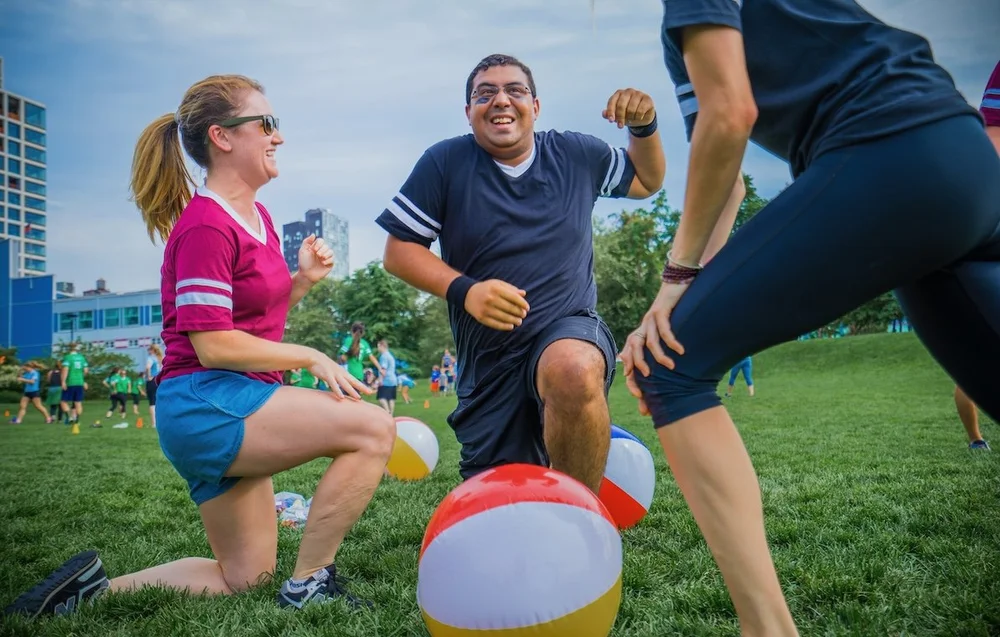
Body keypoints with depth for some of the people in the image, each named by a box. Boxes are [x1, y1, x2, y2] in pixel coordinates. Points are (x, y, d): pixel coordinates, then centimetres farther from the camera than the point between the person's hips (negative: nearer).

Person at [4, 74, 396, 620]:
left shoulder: (258, 216, 14)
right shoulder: (205, 224, -15)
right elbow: (213, 345, -20)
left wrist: (302, 280, 4)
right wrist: (311, 358, -13)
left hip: (237, 403, 10)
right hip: (205, 403, -10)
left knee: (244, 577, 15)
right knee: (372, 428, -23)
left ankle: (96, 586, 22)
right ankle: (308, 584, -10)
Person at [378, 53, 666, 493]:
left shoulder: (577, 154, 5)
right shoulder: (445, 162, -2)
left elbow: (645, 182, 22)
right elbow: (399, 251, -2)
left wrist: (644, 127, 1)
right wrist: (462, 289, -19)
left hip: (569, 327, 0)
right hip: (487, 354, 1)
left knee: (573, 372, -40)